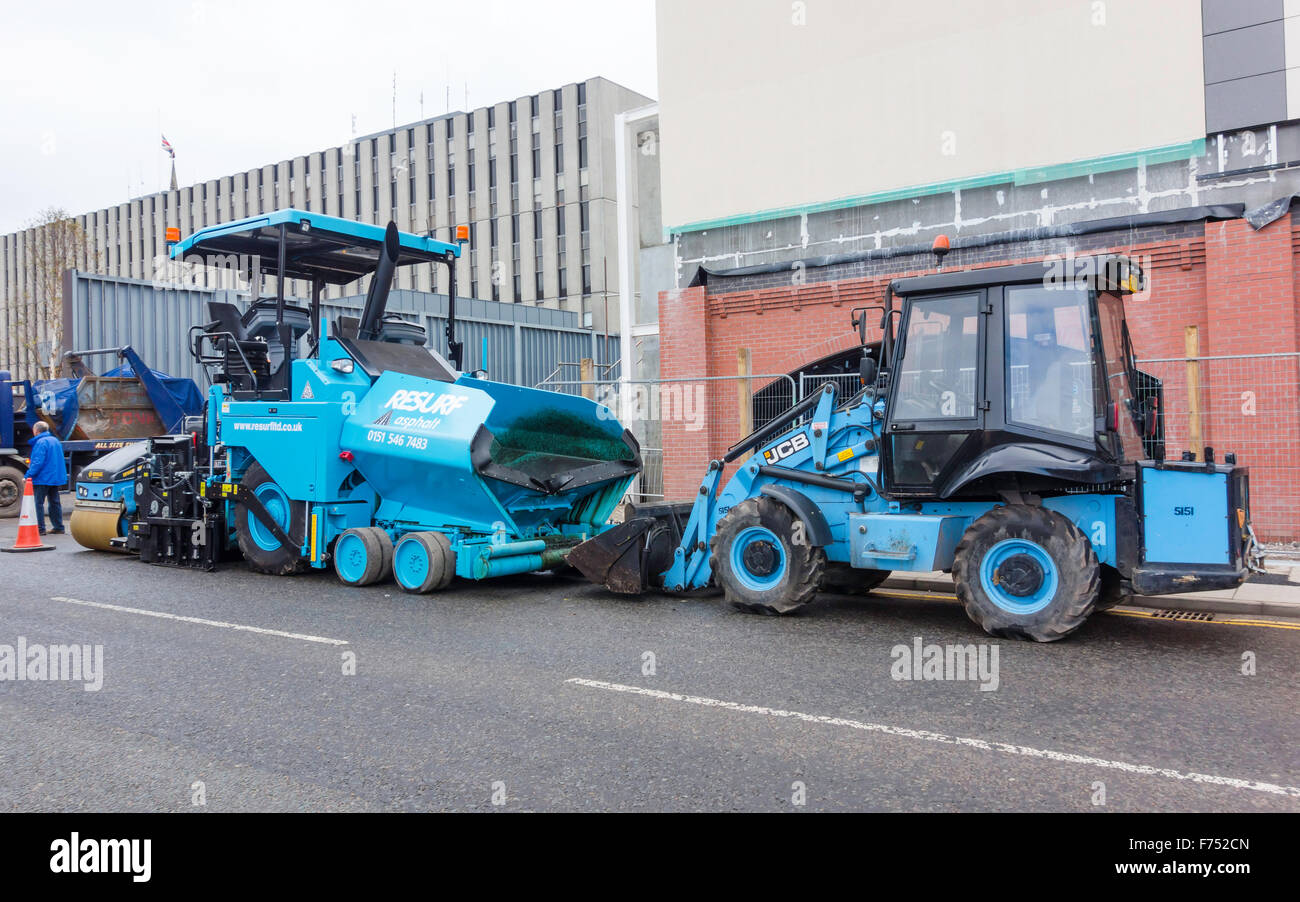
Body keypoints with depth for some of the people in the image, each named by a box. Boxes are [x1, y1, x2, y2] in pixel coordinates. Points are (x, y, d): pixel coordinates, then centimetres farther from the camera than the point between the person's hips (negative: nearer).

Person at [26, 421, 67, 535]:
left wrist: (29, 475, -20)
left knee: (38, 503, -4)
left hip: (43, 478, -9)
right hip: (56, 477, 9)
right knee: (55, 502, 13)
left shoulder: (41, 442, -13)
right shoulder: (55, 441, 14)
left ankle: (40, 528, -6)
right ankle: (58, 527, 16)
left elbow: (38, 461, -21)